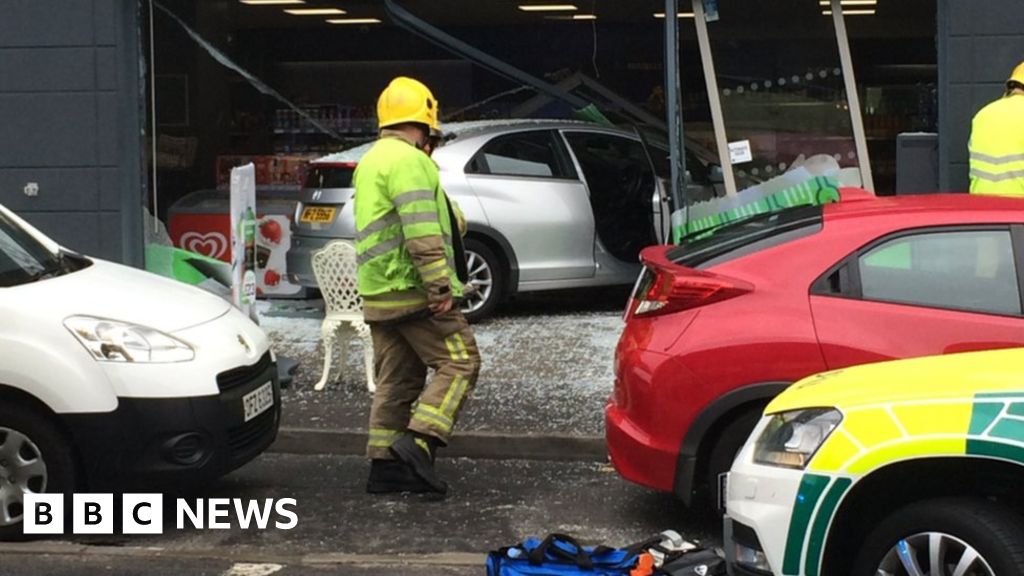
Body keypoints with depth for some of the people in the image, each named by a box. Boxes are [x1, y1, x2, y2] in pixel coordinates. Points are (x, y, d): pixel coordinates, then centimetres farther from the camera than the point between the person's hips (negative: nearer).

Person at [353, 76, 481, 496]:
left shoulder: (370, 162, 22)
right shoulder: (408, 161, -12)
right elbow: (421, 233, -21)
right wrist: (440, 286, -24)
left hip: (378, 295, 10)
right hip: (413, 289, -10)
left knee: (397, 378, 11)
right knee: (459, 361, -7)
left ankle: (385, 465, 11)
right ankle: (418, 442, -18)